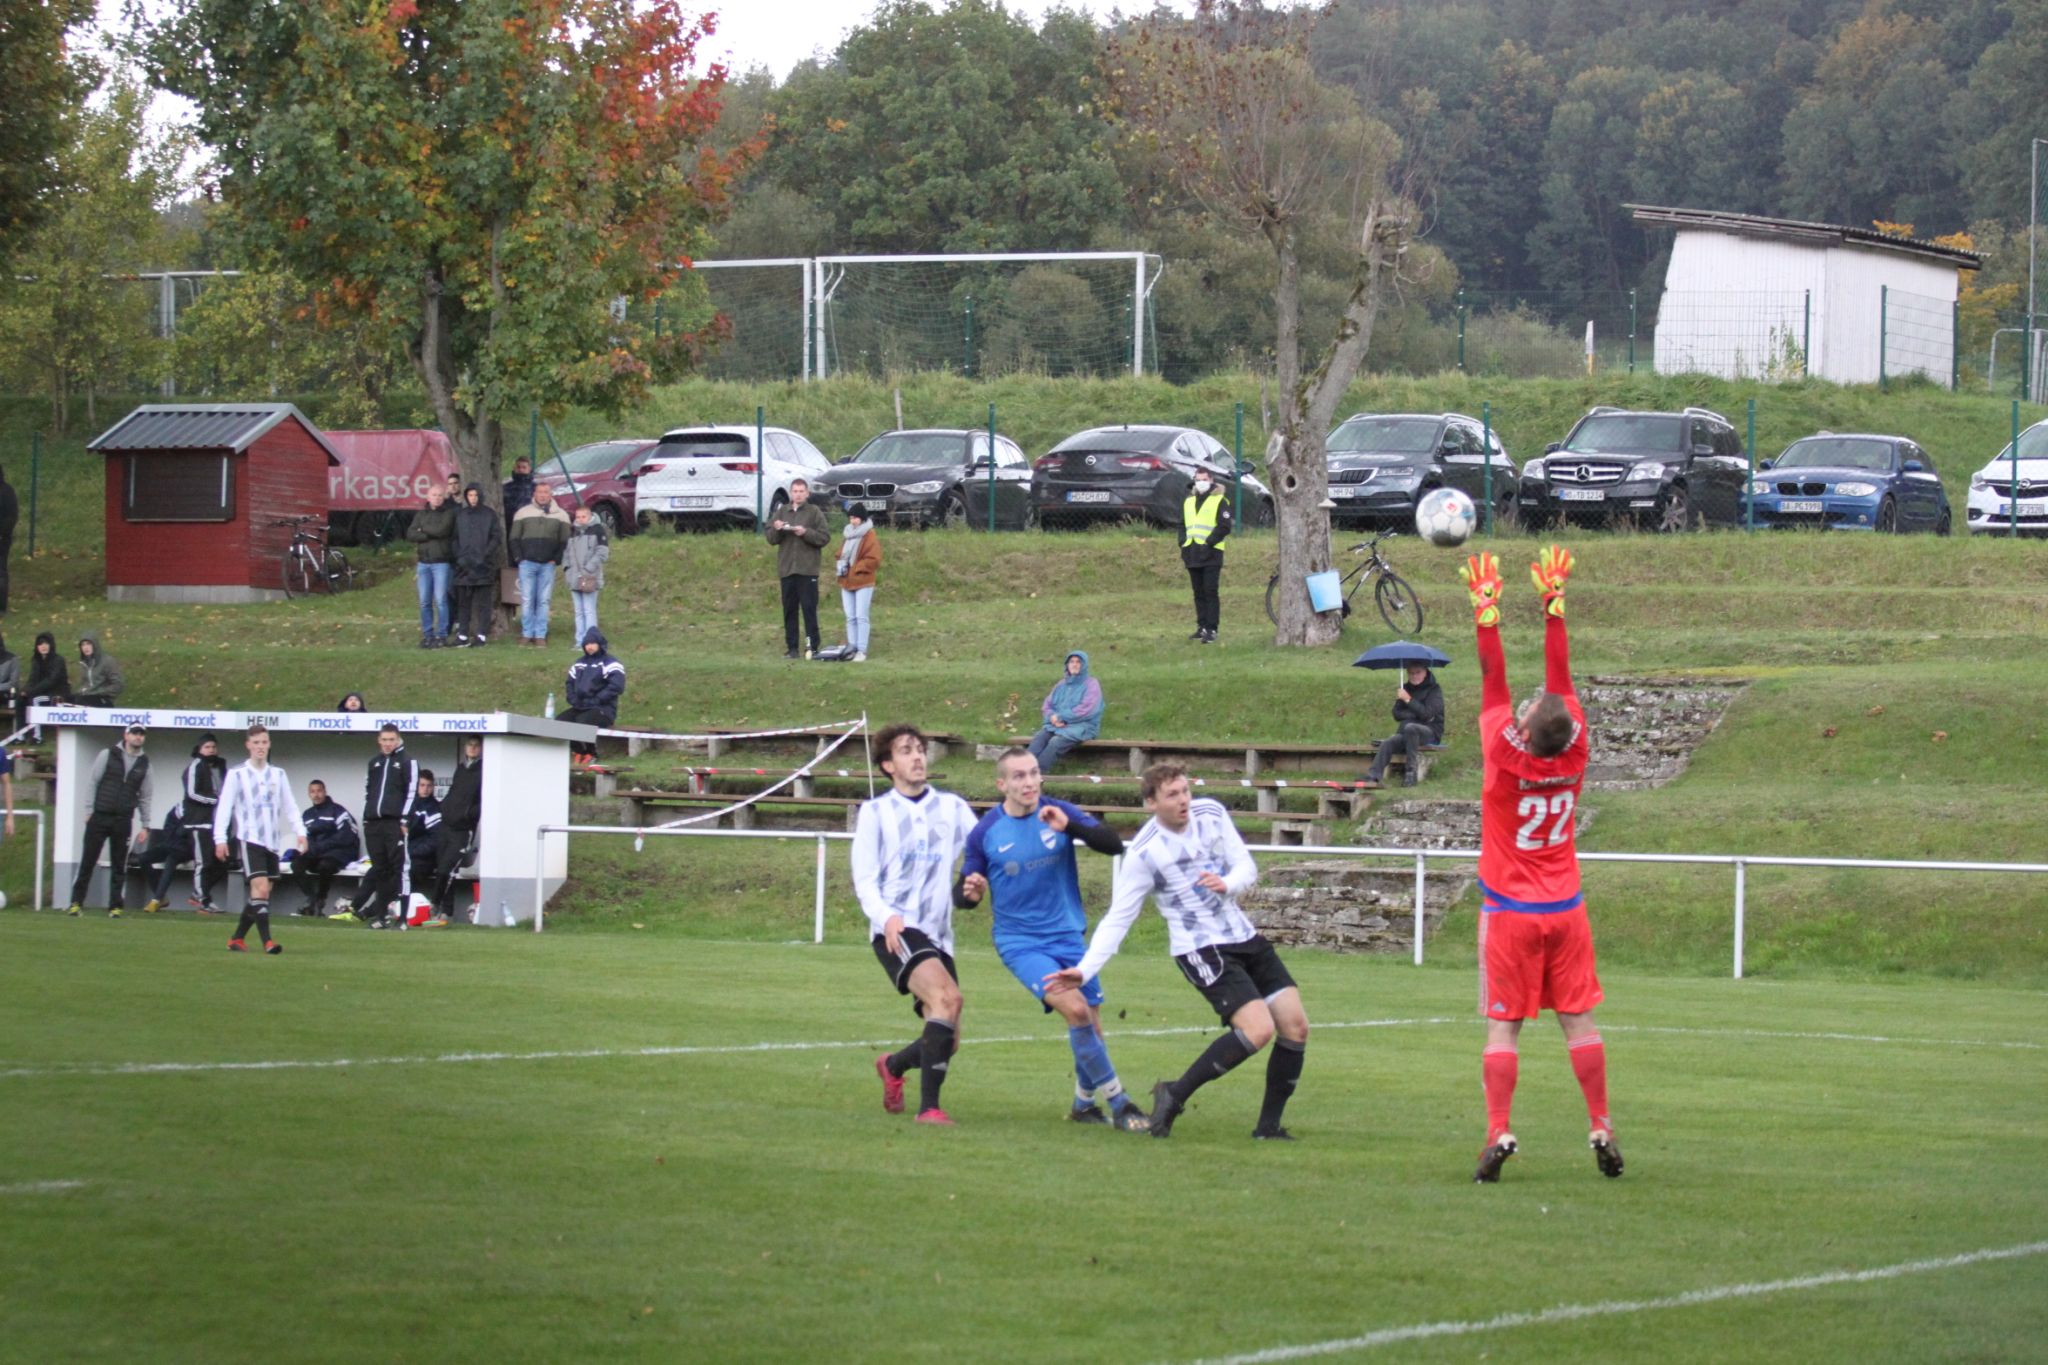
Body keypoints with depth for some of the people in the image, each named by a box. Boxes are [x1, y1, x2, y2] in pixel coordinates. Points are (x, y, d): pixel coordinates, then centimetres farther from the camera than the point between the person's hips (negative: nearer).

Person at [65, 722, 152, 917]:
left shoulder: (144, 763, 9)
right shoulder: (108, 755, 2)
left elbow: (144, 797, 12)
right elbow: (92, 782, 1)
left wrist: (145, 826, 8)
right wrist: (90, 811, -6)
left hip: (123, 820, 2)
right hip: (100, 817, -2)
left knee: (119, 866, 3)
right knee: (88, 860, -2)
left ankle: (115, 906, 9)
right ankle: (76, 903, 2)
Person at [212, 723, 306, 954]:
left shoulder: (278, 775, 12)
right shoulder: (236, 774, -1)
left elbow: (289, 807, 13)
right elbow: (224, 807, -4)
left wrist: (300, 832, 0)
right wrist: (220, 838, -12)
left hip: (273, 842, 5)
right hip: (250, 839, -5)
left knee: (261, 895, 6)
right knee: (260, 888, -18)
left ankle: (237, 939, 19)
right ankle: (267, 941, -22)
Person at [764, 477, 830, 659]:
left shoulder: (814, 512, 3)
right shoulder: (781, 513, 14)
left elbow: (825, 538, -3)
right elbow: (770, 538, 12)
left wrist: (806, 533, -16)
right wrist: (776, 530, -8)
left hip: (807, 569, -4)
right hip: (786, 569, 4)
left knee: (809, 608, -6)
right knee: (789, 609, 5)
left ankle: (812, 646, -4)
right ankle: (791, 647, 8)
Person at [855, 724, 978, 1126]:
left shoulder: (952, 808, 15)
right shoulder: (875, 812, 8)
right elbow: (864, 881, 3)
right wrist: (885, 917, -16)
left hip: (938, 936, 5)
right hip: (897, 932, -5)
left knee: (947, 1039, 2)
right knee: (947, 997, -30)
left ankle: (894, 1065, 36)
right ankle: (928, 1107, -30)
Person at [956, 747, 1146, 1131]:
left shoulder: (1059, 813, -3)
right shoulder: (985, 832, -5)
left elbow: (1114, 844, -14)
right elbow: (963, 895, 4)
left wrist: (1069, 826, -29)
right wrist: (970, 893, -20)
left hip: (1068, 936, 3)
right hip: (1020, 942, -3)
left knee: (1091, 1026, 6)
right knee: (1075, 1008, -22)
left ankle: (1083, 1105, 32)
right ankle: (1118, 1102, -12)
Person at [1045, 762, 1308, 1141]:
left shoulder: (1211, 813, 0)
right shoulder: (1143, 853, -15)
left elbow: (1246, 866, 5)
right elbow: (1118, 918, -11)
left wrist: (1227, 884, -19)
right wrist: (1085, 969, -20)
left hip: (1245, 938, 7)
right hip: (1202, 951, -7)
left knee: (1296, 1026, -1)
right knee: (1258, 1028, -23)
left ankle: (1268, 1125, 10)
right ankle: (1174, 1095, -10)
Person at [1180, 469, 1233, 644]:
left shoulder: (1219, 501, -2)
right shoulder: (1188, 501, 17)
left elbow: (1224, 526, -9)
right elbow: (1182, 524, 22)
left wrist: (1208, 543, -17)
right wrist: (1183, 544, 6)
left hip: (1211, 553, -6)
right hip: (1193, 554, 6)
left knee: (1210, 592, -9)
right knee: (1199, 594, 10)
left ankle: (1212, 629, -9)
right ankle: (1202, 627, 15)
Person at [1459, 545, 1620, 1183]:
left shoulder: (1505, 757, -17)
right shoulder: (1574, 753, -9)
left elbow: (1493, 683, -12)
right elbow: (1560, 675, -2)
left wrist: (1487, 610, -7)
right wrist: (1553, 605, 4)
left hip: (1510, 911, -3)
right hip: (1564, 909, 3)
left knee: (1503, 1026, -3)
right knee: (1578, 1020, 7)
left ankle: (1499, 1134, -12)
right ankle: (1602, 1129, 6)